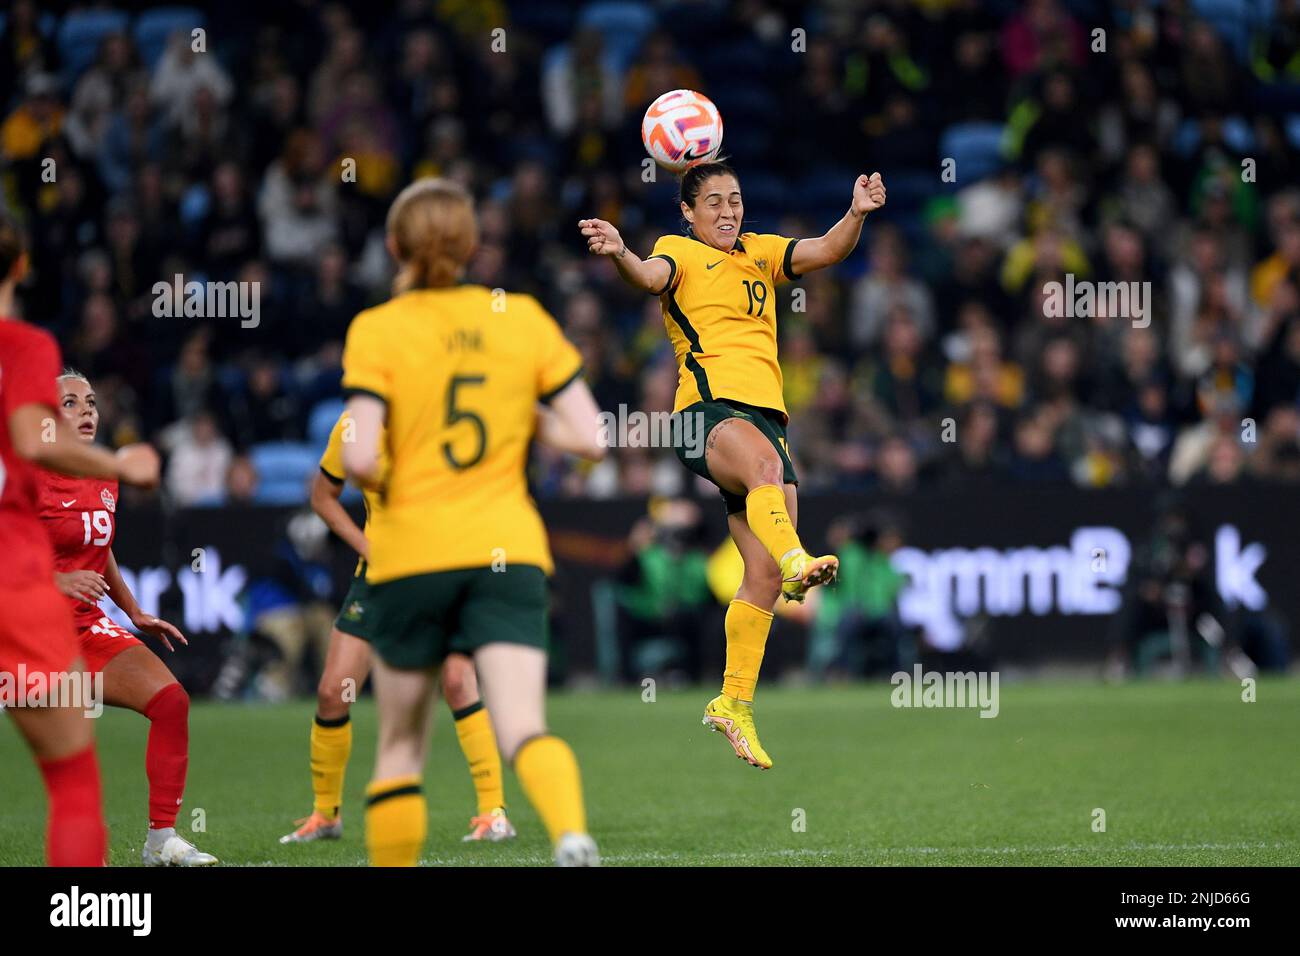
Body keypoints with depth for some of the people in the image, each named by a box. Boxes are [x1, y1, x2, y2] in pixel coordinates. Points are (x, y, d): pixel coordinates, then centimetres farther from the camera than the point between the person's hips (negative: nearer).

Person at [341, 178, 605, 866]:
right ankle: (572, 832, -40)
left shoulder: (376, 330, -3)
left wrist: (383, 482, 7)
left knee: (400, 747, 13)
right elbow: (589, 437, 2)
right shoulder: (522, 318, 6)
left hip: (411, 552, -1)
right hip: (508, 550, 1)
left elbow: (359, 458, -14)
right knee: (522, 730, -12)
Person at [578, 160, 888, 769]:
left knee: (764, 573, -1)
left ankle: (733, 702, 7)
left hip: (767, 416, 5)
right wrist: (620, 254, -36)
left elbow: (827, 251, 11)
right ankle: (796, 561, -64)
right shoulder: (681, 253, 9)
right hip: (707, 408, -5)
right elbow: (651, 277, -13)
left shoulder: (760, 253, 24)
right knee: (765, 463, -40)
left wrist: (857, 215, -10)